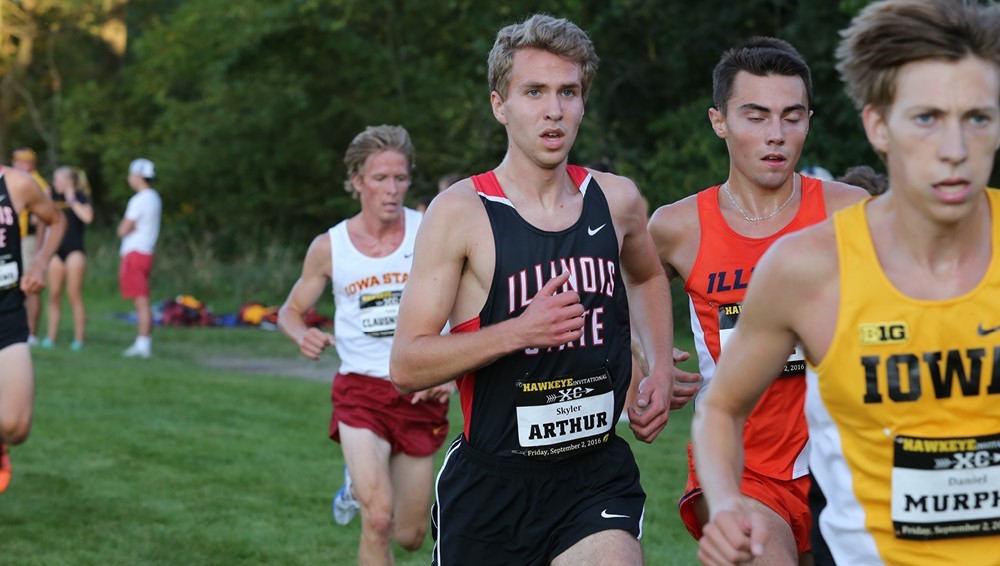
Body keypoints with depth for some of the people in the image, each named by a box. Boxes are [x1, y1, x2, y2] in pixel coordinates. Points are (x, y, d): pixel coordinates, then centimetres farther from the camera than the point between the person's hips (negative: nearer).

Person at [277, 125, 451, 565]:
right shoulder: (329, 247, -2)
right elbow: (291, 310, 11)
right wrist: (303, 335, -13)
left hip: (421, 395, 1)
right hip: (360, 391, -1)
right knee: (378, 520, -22)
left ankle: (361, 483, 45)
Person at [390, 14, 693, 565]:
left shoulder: (616, 200, 5)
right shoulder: (461, 212, -9)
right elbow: (406, 366, -13)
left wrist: (660, 369, 15)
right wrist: (521, 331, -24)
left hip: (598, 474, 2)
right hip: (490, 477, -2)